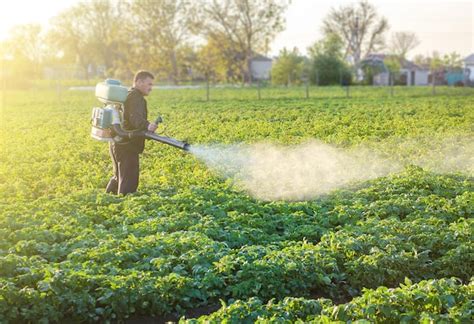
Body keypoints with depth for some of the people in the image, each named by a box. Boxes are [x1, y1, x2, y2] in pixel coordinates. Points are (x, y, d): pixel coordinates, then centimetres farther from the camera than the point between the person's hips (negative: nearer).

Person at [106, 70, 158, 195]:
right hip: (127, 146, -11)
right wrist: (147, 125, -49)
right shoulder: (136, 97, -14)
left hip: (117, 144, 11)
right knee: (129, 182, -9)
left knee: (118, 177, 24)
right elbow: (136, 118, -32)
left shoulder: (126, 95, 19)